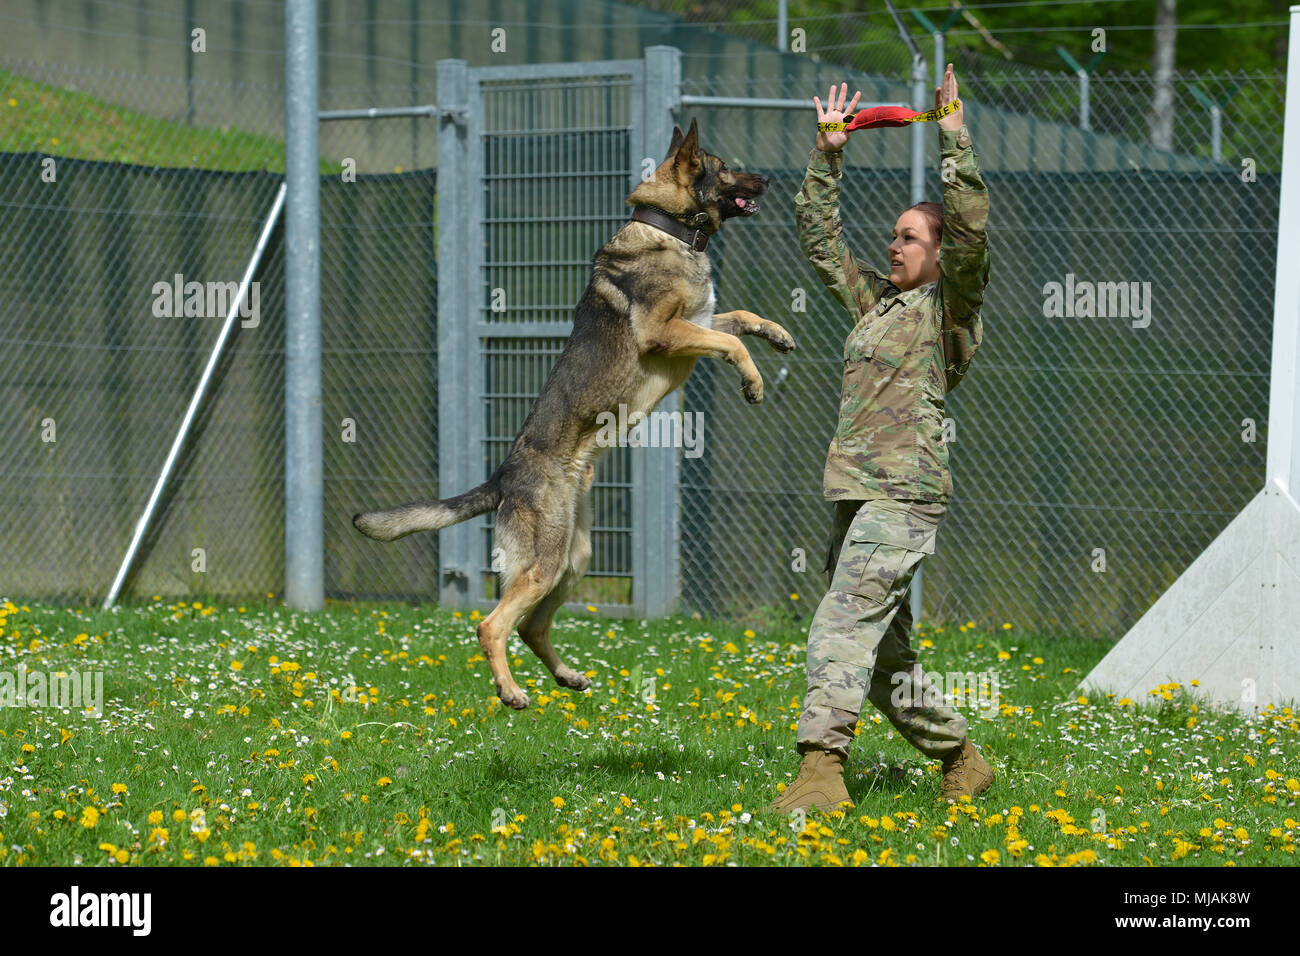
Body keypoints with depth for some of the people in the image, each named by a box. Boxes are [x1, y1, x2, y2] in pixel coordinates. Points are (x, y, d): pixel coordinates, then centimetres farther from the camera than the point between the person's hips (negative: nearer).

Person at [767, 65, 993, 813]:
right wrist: (829, 156, 22)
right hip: (856, 494, 9)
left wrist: (955, 141, -14)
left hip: (905, 495, -9)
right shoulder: (876, 299, 20)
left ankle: (821, 772, -28)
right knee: (886, 652, 11)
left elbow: (972, 232, -16)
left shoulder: (949, 306, 0)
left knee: (843, 625, -21)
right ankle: (963, 761, 22)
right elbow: (820, 238, 28)